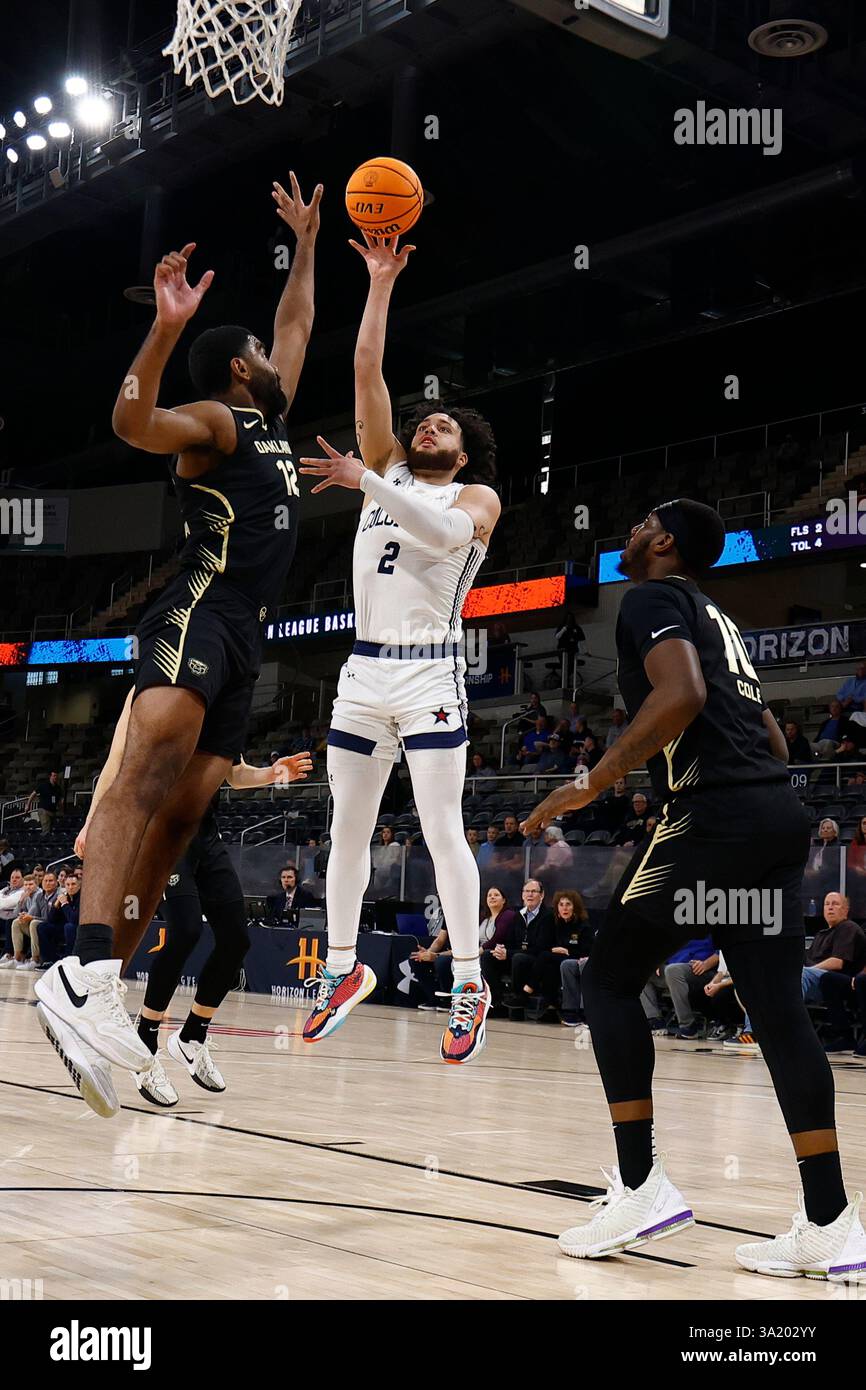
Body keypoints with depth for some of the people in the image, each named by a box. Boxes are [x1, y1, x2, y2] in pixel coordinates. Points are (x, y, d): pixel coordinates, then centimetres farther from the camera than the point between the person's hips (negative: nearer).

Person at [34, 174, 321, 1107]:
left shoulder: (270, 421, 27)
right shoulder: (212, 422, 2)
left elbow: (296, 324, 41)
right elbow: (132, 421, -19)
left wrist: (306, 241, 44)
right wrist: (166, 326, -30)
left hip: (242, 642, 9)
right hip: (196, 618, -9)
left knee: (178, 819, -1)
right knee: (150, 770, -28)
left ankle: (97, 994, -3)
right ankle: (84, 972, -43)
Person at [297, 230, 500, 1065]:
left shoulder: (477, 498, 4)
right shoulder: (385, 468, 16)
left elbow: (443, 531, -20)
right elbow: (367, 375, 9)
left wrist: (365, 483, -25)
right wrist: (380, 284, 5)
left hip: (429, 674, -5)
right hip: (363, 671, 5)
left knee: (442, 832, -8)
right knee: (347, 830, 7)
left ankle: (469, 987, -1)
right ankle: (342, 970, 19)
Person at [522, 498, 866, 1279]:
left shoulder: (653, 599, 0)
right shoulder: (715, 618, 27)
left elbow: (681, 695, -19)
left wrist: (594, 784, -14)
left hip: (712, 816, -8)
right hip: (778, 816, 8)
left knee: (610, 979, 4)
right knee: (777, 1010, 5)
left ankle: (641, 1189, 2)